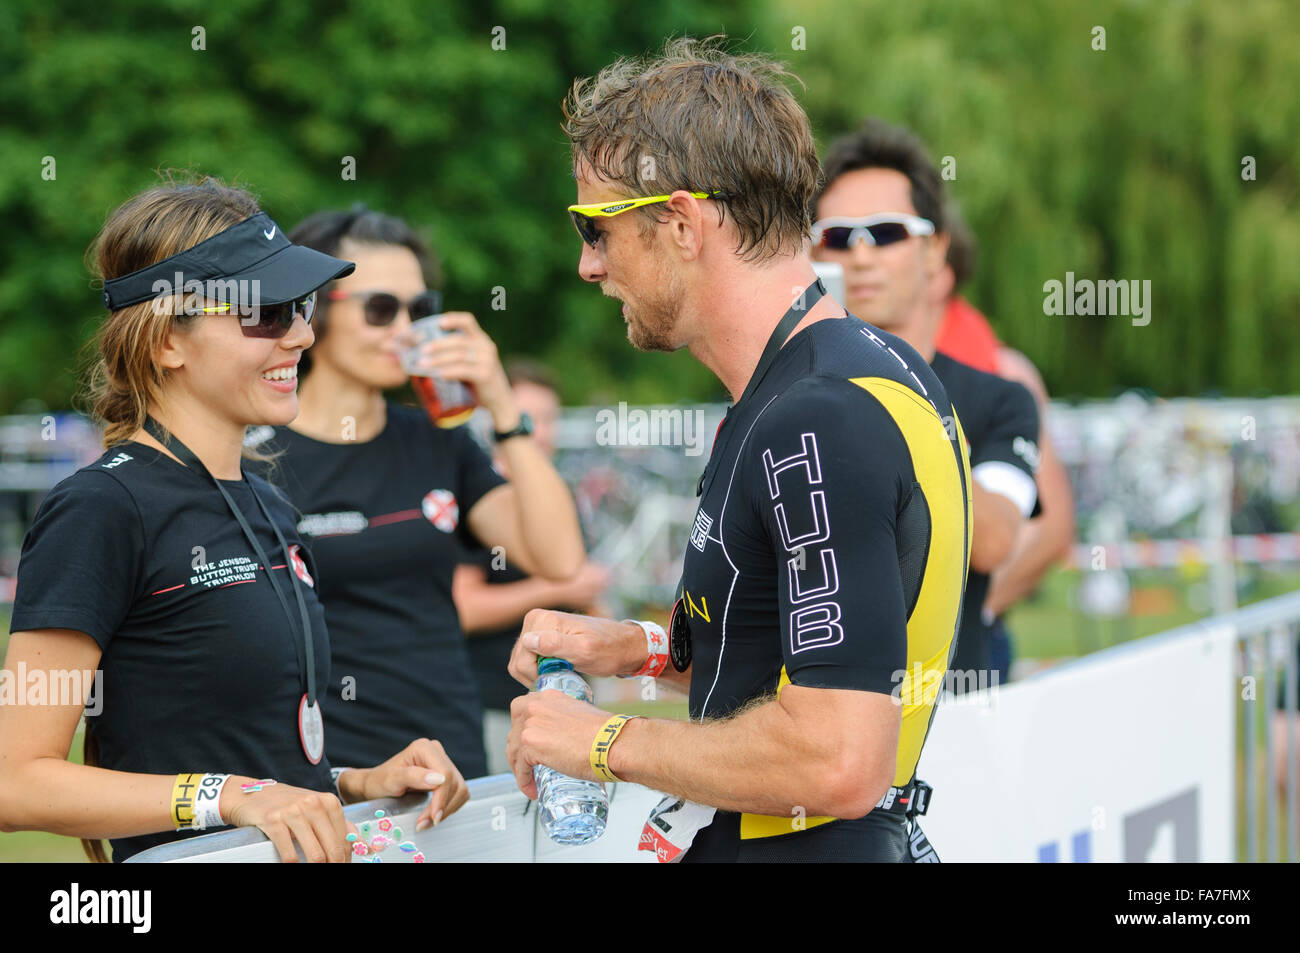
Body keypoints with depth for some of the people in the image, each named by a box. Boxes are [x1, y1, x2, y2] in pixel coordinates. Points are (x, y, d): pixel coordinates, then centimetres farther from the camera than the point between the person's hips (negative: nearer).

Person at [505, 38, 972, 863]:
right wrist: (646, 650, 11)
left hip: (802, 848, -9)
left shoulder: (819, 428, -21)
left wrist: (606, 742, -16)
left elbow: (841, 759, -28)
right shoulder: (880, 367, 9)